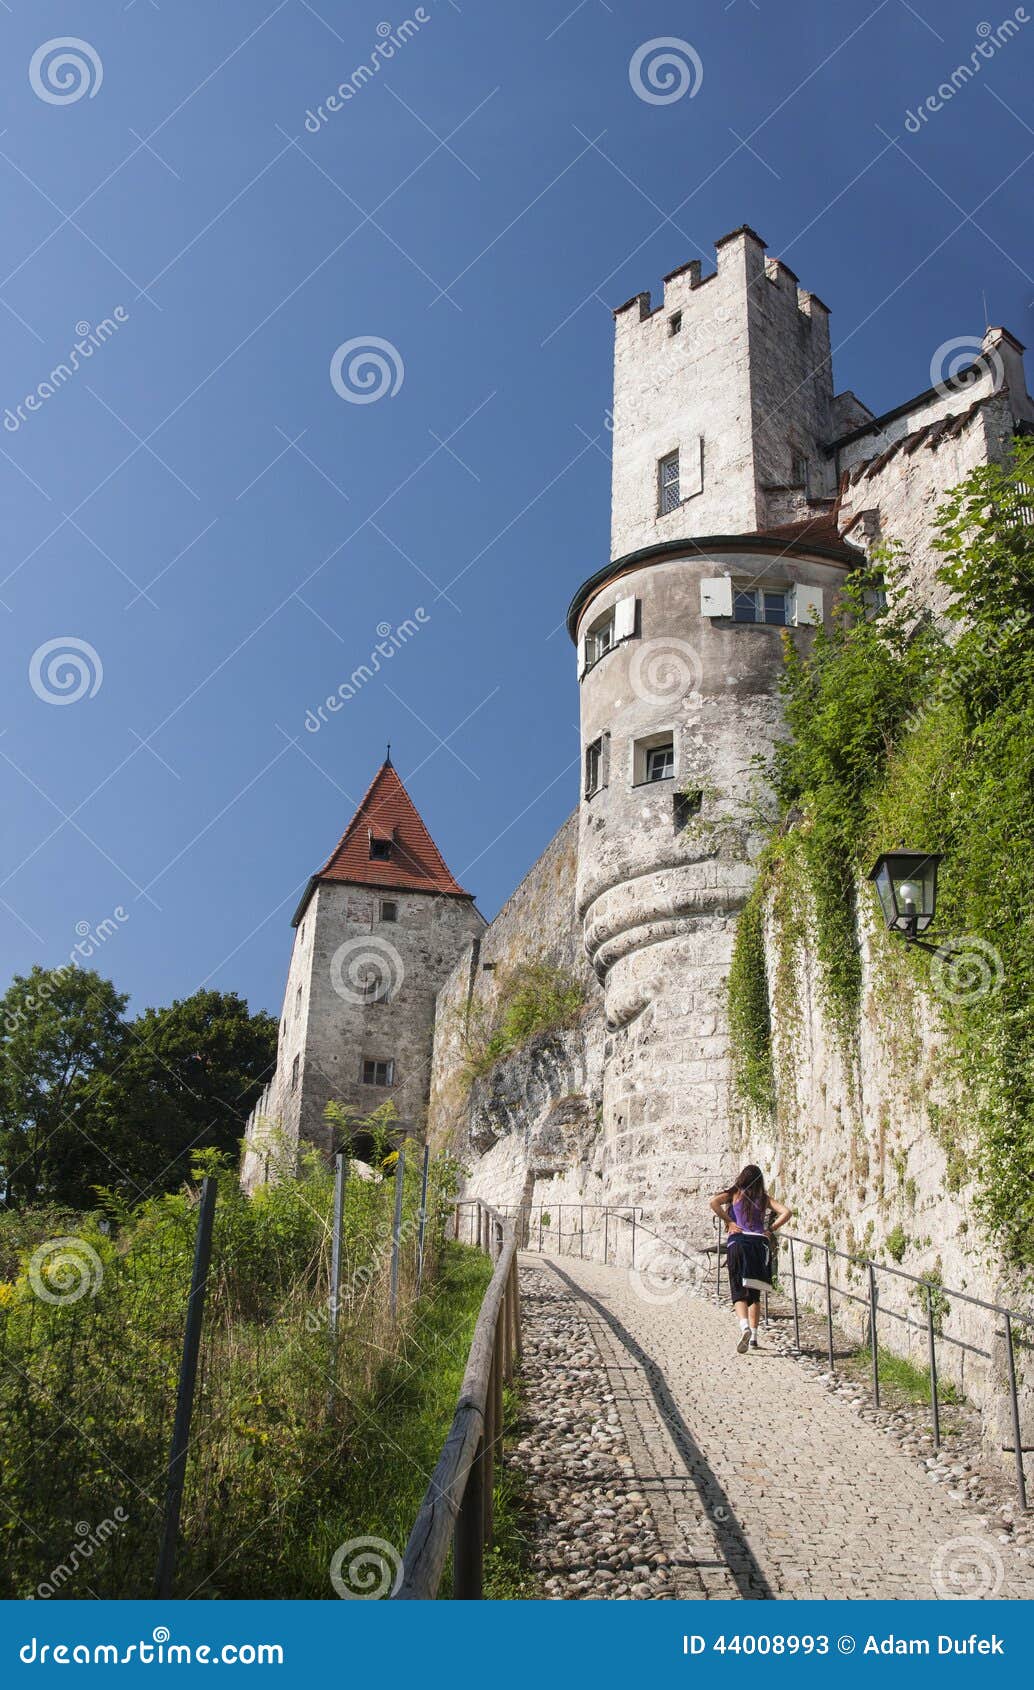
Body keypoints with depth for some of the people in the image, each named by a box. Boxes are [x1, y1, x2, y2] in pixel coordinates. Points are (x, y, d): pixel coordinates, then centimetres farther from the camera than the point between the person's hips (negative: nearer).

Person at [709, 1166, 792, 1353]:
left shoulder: (734, 1194, 7)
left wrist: (729, 1222, -2)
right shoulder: (764, 1198, 12)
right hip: (759, 1243, 2)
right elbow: (787, 1212, 1)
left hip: (737, 1242, -2)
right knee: (754, 1293, 16)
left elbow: (714, 1202, -10)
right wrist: (770, 1229, 7)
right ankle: (753, 1336, 11)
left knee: (739, 1292, -4)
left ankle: (744, 1327, -29)